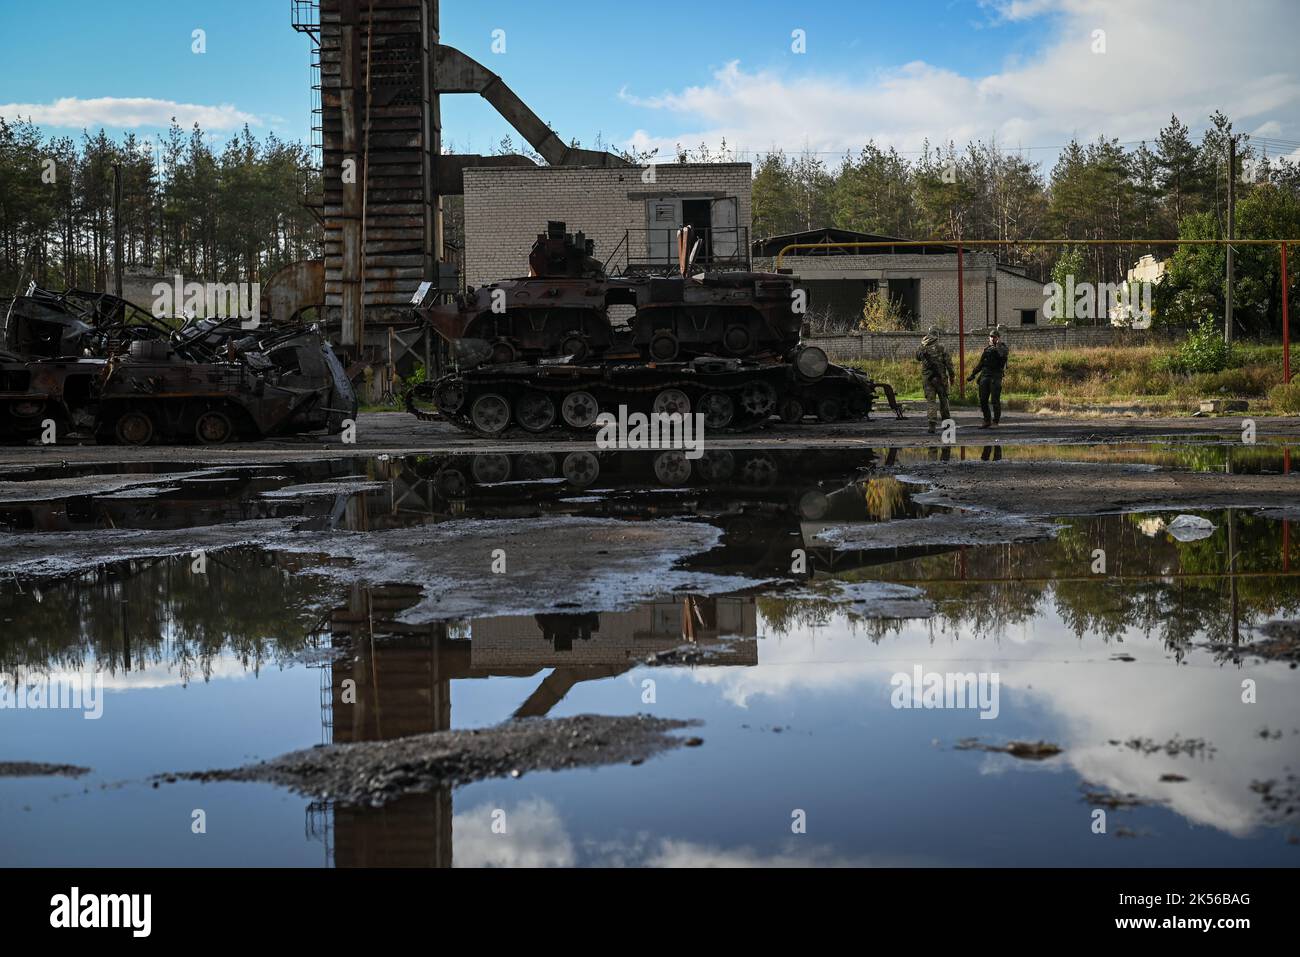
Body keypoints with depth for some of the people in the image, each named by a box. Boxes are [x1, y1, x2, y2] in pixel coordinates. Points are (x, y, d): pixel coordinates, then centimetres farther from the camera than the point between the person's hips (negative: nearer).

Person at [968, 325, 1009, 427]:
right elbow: (980, 363, 25)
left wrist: (998, 344, -21)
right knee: (983, 400, 5)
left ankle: (995, 421, -1)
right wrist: (972, 375, 23)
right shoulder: (987, 349, 18)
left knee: (995, 400, -9)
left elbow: (1004, 354, -25)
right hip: (985, 376, 6)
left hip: (996, 376, -6)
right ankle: (987, 421, 15)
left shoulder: (1002, 347, 1)